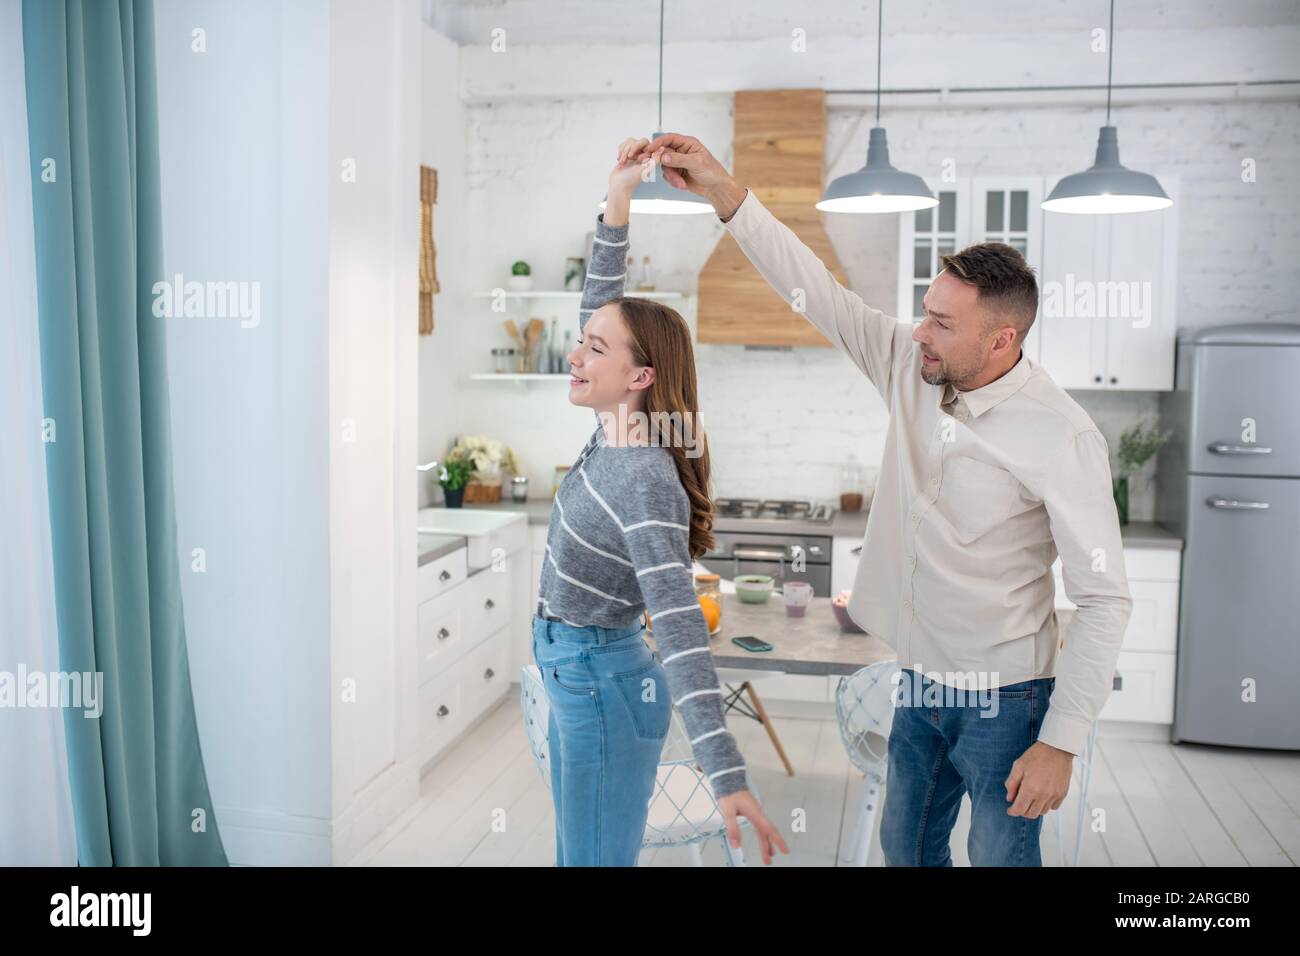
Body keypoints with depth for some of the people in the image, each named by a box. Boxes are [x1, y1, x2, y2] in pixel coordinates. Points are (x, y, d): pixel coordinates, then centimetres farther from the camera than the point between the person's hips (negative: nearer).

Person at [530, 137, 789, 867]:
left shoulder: (647, 481, -26)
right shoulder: (616, 435, -3)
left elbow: (681, 628, -35)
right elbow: (602, 303, 7)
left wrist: (728, 777, -40)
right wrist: (618, 199, -1)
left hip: (603, 685, -9)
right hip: (574, 673, 9)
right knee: (574, 854, 22)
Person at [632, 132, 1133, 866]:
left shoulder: (1060, 434, -22)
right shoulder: (912, 366, -6)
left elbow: (1105, 599, -20)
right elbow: (817, 291, -3)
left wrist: (1062, 741, -21)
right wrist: (726, 193, -10)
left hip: (1005, 698, -6)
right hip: (922, 681, 6)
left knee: (1002, 856, 9)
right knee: (906, 849, 21)